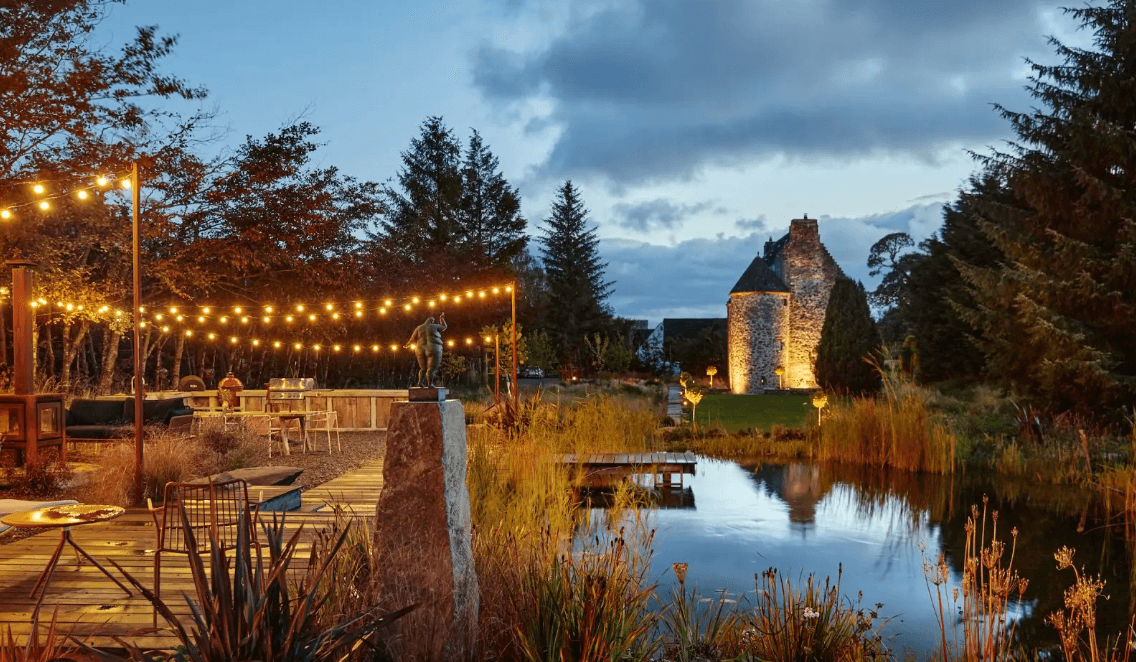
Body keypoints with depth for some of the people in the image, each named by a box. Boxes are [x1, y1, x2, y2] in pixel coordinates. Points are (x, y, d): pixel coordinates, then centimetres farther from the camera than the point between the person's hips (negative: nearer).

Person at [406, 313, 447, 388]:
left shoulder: (419, 328, 9)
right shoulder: (434, 327, 4)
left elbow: (413, 340, 6)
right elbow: (444, 327, 20)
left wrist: (406, 345, 22)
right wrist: (442, 318, 33)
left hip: (421, 350, 4)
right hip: (433, 350, -4)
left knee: (423, 369, 13)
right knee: (431, 368, -7)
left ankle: (420, 382, -3)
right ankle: (429, 384, -18)